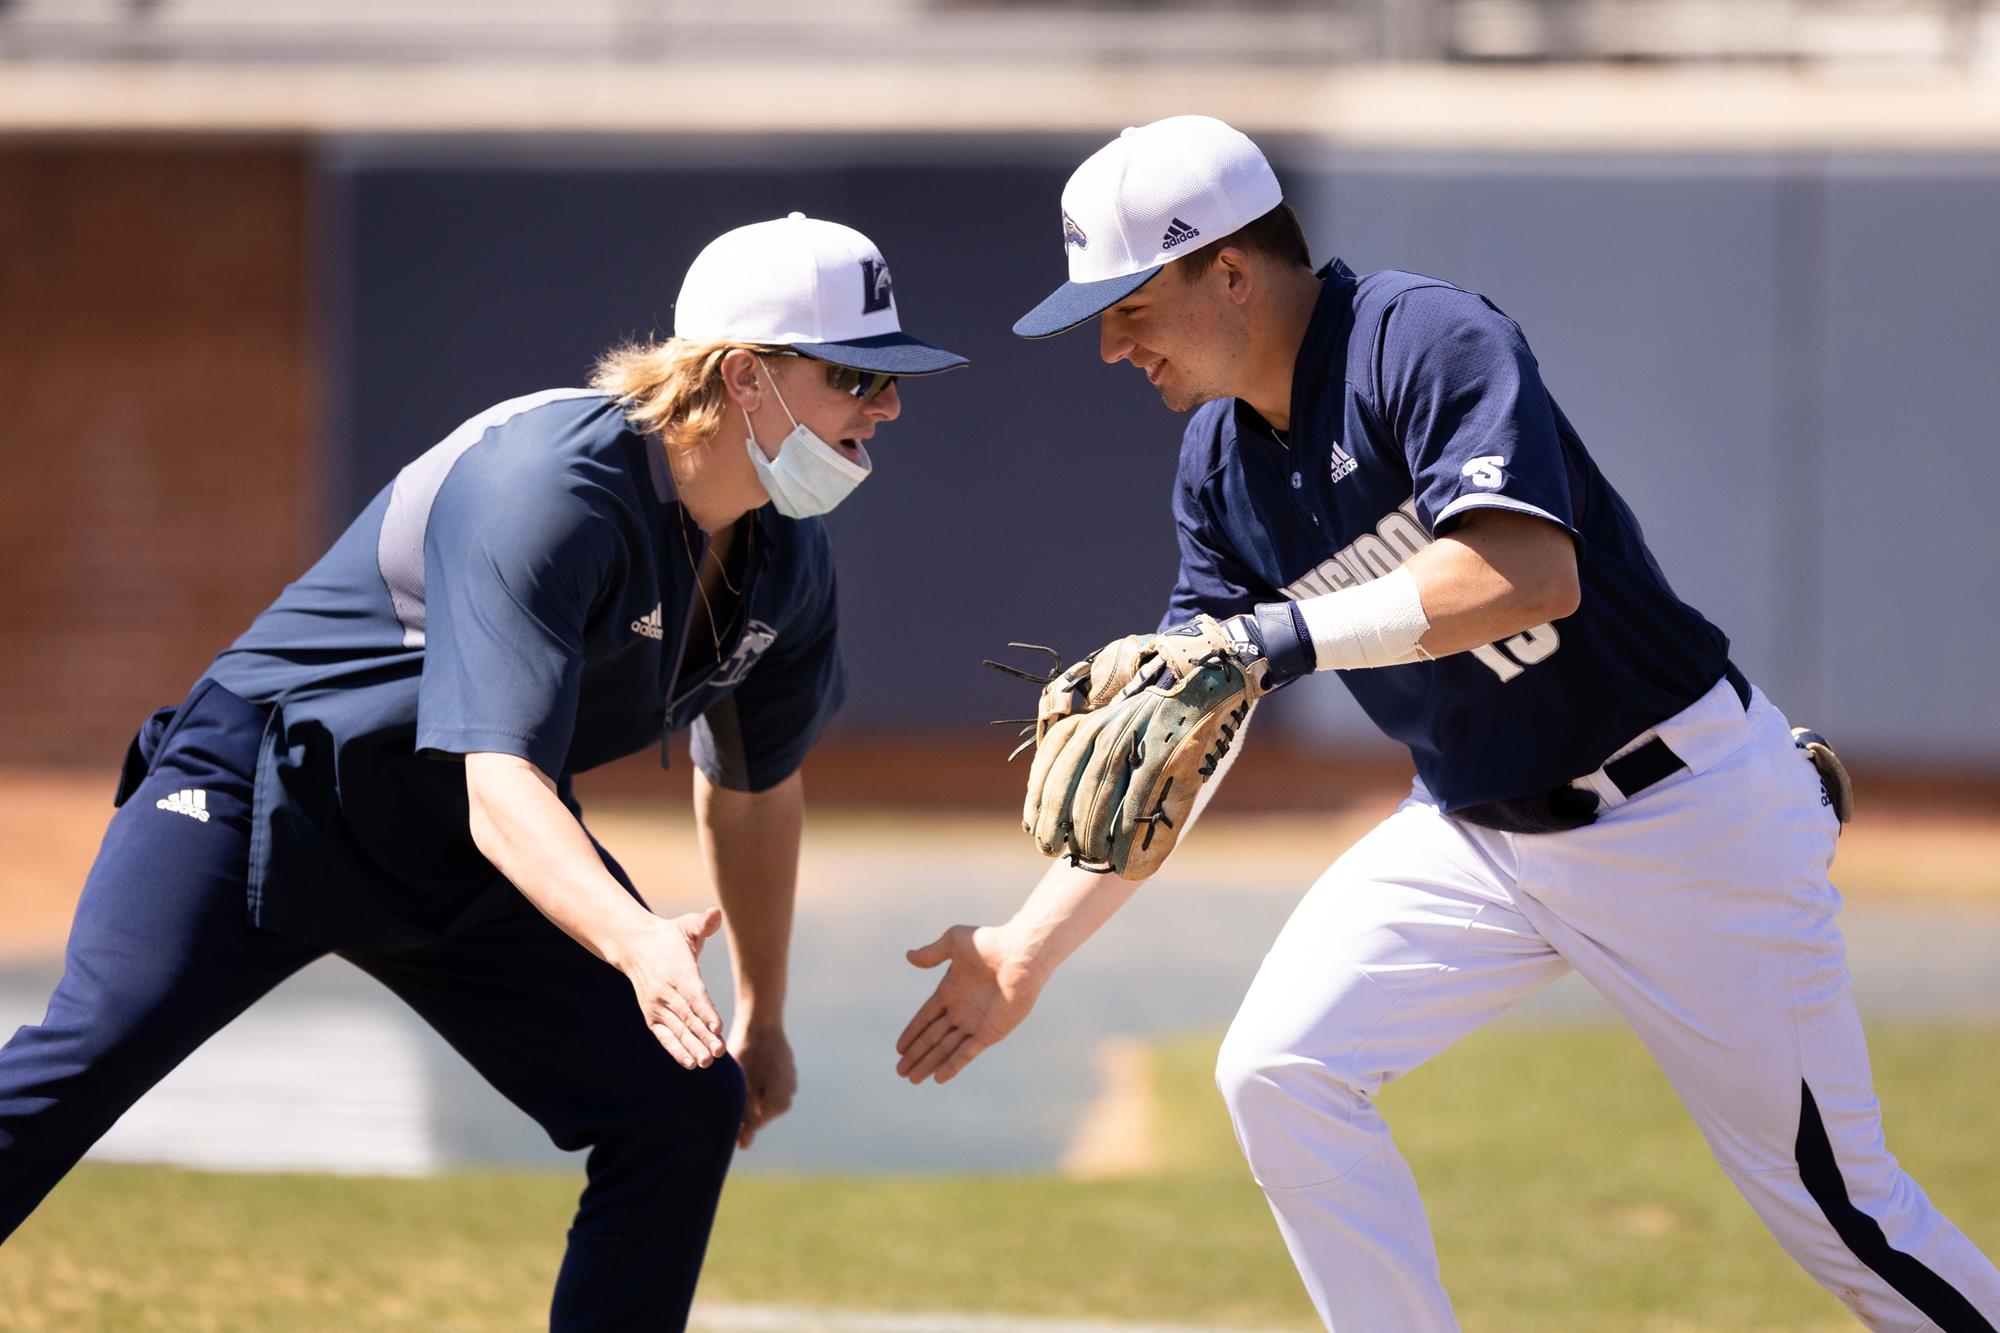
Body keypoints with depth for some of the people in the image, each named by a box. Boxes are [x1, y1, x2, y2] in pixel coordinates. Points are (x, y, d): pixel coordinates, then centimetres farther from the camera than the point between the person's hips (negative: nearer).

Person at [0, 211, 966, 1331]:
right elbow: (501, 790, -38)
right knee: (95, 1048, -27)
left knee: (686, 1110, -5)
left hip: (464, 865, 8)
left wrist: (763, 1020, 22)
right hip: (263, 791, -8)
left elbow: (754, 786, 15)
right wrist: (636, 942, -55)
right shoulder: (550, 490, -30)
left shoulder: (789, 565, -4)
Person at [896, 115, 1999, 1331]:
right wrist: (1032, 945, 1)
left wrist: (1275, 636, -41)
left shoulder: (1426, 342, -22)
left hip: (1684, 814, -7)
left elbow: (1534, 575, -38)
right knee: (1279, 1072, -8)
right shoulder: (1221, 465, 2)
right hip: (1476, 826, 8)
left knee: (1835, 1206, -4)